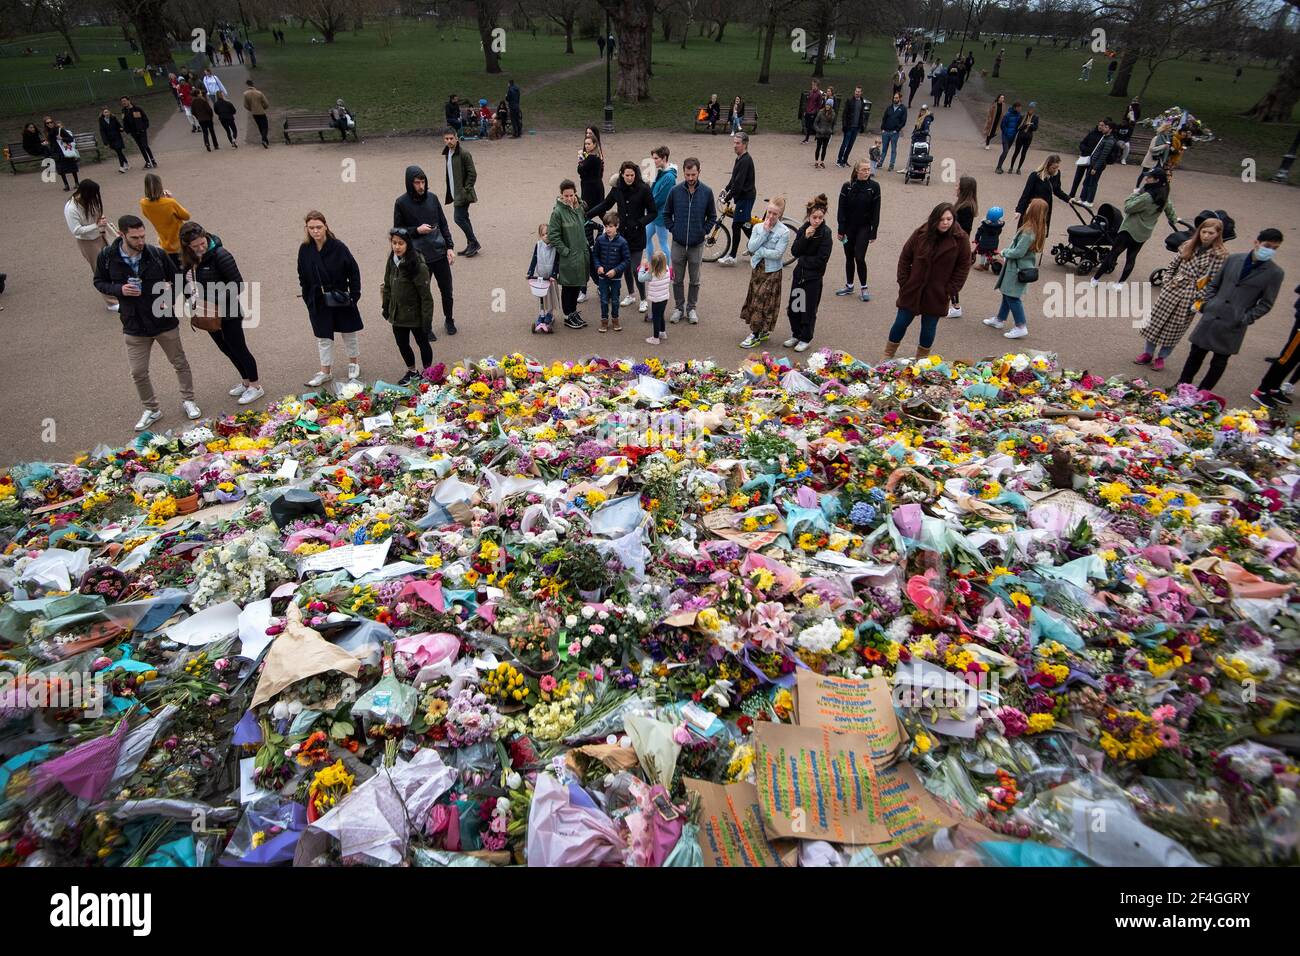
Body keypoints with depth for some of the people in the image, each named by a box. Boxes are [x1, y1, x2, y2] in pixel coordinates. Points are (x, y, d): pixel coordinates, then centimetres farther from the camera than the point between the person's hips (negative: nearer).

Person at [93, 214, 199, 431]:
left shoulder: (156, 254, -12)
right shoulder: (106, 257, -10)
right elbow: (99, 282, 5)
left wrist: (171, 296, -16)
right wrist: (119, 289, -16)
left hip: (164, 321, -1)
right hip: (134, 326, 1)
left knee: (180, 363, 14)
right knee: (138, 372, 8)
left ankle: (188, 401, 34)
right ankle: (151, 410, 27)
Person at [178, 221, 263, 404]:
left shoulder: (220, 255, -20)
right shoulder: (189, 259, 2)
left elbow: (238, 285, -20)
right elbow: (189, 283, 13)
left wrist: (216, 302, -24)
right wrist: (194, 300, -6)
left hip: (228, 314, -8)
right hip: (208, 314, 8)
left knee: (238, 348, 3)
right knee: (227, 349, 19)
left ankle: (255, 386, 17)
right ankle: (245, 381, 35)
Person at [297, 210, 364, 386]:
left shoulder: (338, 247, -15)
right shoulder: (305, 250, -5)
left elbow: (354, 271, -8)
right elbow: (303, 277, 4)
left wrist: (354, 295, -10)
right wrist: (308, 299, 1)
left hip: (341, 299, -3)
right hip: (318, 302, 3)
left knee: (348, 333, 14)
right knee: (323, 337, 10)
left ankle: (354, 363, 34)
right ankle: (326, 371, 21)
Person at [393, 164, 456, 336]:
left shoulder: (432, 198, 3)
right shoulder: (401, 203, -6)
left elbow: (443, 225, 10)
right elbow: (398, 231, 0)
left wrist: (450, 247, 2)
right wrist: (417, 230, -15)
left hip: (440, 253, 3)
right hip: (419, 257, -3)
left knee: (447, 291, 11)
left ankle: (449, 320, 34)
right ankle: (426, 327, 24)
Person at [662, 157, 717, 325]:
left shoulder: (707, 192, -6)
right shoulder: (675, 191, -6)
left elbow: (712, 216, 6)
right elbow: (666, 214, 7)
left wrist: (704, 231, -2)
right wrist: (673, 229, -1)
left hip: (697, 244, 0)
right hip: (678, 243, 0)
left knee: (695, 280, 11)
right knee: (677, 279, 10)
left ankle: (691, 308, 26)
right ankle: (678, 307, 25)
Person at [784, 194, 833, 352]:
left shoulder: (825, 233, -13)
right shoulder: (803, 229, 3)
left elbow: (821, 259, -17)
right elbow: (794, 251, -5)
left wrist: (802, 260, -10)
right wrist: (805, 237, -18)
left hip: (814, 276, -5)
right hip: (799, 273, 6)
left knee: (808, 309, 4)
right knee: (793, 307, 12)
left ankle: (806, 339, 18)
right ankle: (796, 334, 30)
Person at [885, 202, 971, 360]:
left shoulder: (961, 239, -8)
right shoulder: (921, 233, -5)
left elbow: (963, 267, -2)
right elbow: (905, 258, 2)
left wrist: (950, 291, -8)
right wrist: (904, 283, -3)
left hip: (937, 295, 0)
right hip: (912, 291, 1)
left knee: (929, 328, 10)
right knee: (901, 323, 8)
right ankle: (887, 356, 25)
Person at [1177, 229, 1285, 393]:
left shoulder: (1274, 273, -3)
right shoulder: (1233, 259, 4)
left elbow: (1266, 304, 0)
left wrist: (1245, 319, -9)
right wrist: (1207, 304, 2)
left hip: (1233, 325, -2)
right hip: (1211, 316, 2)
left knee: (1219, 362, 5)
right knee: (1196, 353, 9)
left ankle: (1203, 393, 15)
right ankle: (1182, 386, 22)